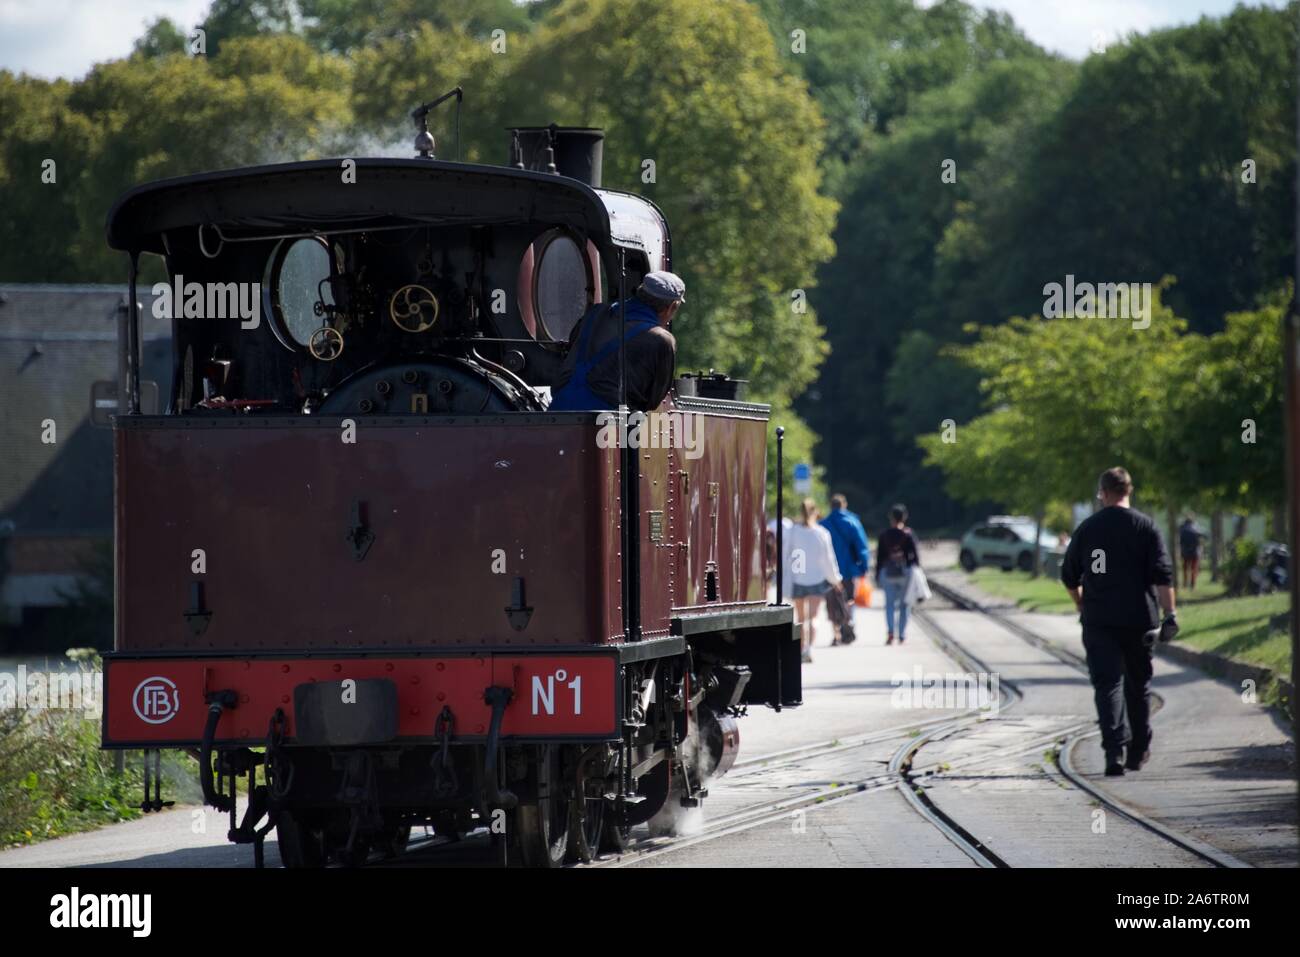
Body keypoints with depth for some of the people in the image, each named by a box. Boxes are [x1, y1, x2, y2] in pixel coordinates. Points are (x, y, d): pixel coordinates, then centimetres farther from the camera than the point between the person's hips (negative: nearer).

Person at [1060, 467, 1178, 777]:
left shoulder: (1086, 528, 5)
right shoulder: (1146, 527, -1)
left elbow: (1069, 577, 13)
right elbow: (1162, 575, -10)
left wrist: (1082, 606, 30)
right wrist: (1169, 615, -9)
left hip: (1098, 621, 0)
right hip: (1138, 619, 0)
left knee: (1107, 684, -5)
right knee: (1138, 683, 15)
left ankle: (1114, 750, -22)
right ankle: (1138, 751, 24)